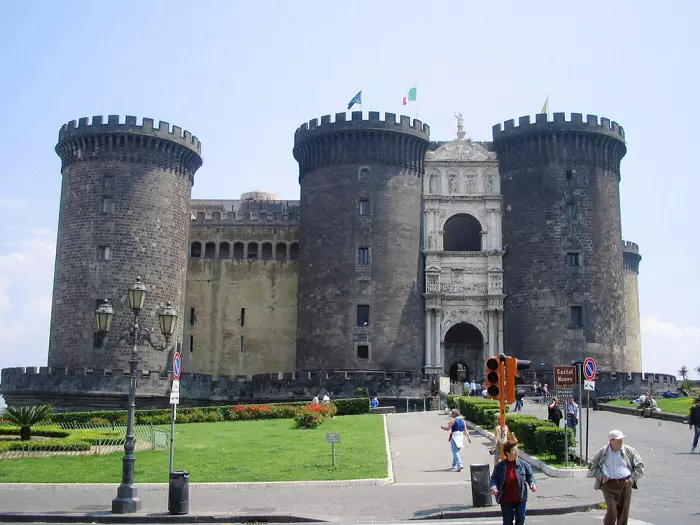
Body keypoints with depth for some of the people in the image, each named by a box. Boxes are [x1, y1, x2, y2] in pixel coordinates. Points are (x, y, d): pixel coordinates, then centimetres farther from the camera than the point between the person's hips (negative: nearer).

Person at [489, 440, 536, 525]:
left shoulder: (523, 464, -2)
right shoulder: (499, 466, -5)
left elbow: (530, 475, 6)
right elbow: (494, 478, 0)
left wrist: (532, 484, -12)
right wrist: (493, 487, -18)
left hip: (520, 499, 1)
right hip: (506, 500, -1)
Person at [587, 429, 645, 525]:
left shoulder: (629, 451, 4)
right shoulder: (602, 452, 4)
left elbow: (639, 465, 13)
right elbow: (592, 466, 13)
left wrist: (632, 478, 3)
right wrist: (601, 476, -1)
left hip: (625, 484, 1)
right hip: (608, 485, -1)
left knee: (623, 510, 4)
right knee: (612, 510, -10)